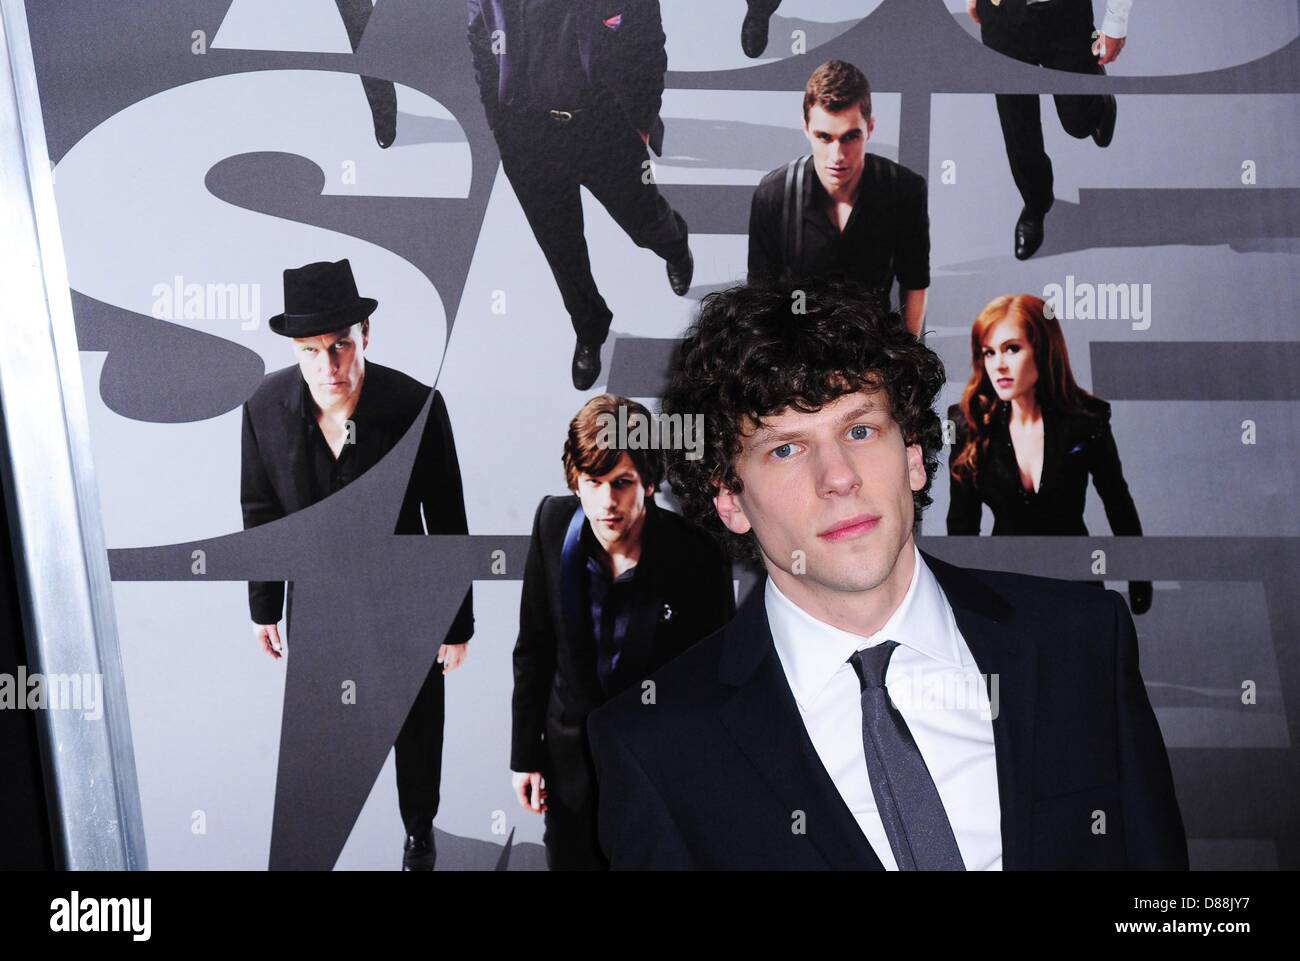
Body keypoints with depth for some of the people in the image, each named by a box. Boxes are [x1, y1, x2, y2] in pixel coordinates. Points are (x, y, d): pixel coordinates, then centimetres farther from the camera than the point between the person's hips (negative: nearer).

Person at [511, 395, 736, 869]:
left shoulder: (698, 560, -23)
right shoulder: (553, 524, -14)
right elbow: (534, 648, -1)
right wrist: (525, 753, 3)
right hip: (572, 760, 3)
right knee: (569, 860, 18)